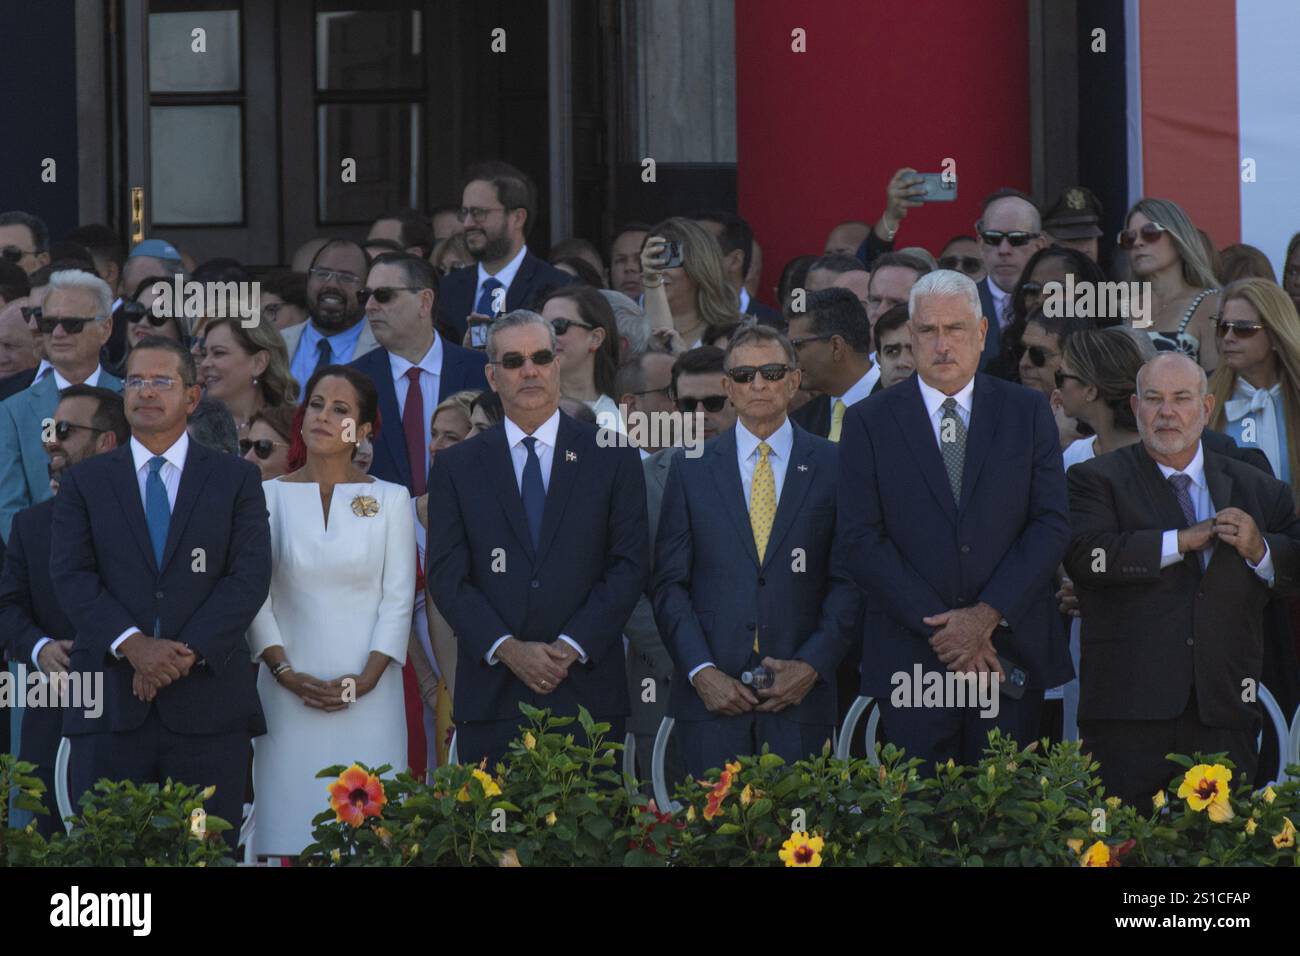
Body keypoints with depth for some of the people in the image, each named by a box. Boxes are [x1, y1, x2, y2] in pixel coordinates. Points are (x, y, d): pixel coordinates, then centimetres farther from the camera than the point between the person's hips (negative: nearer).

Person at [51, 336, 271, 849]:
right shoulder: (84, 482, 12)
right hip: (111, 705, 0)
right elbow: (71, 576, 1)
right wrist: (132, 644, -15)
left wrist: (189, 652, -13)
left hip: (206, 702, 0)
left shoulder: (236, 479, 10)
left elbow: (249, 577, 0)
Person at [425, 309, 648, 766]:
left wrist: (572, 647, -10)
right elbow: (446, 575, 3)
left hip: (587, 690, -1)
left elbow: (628, 567, 2)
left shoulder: (614, 458, 8)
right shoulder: (456, 467, 10)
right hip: (491, 692, 1)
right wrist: (508, 649, -11)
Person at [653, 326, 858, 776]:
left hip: (801, 695, 0)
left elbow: (850, 582, 3)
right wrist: (701, 671, -7)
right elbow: (670, 583, 5)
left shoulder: (834, 467, 6)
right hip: (712, 693, 1)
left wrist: (812, 666, -8)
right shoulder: (691, 469, 9)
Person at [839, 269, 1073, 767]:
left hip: (1010, 648, 1)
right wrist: (940, 627, -11)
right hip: (911, 661, -1)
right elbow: (862, 539, -3)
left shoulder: (1028, 412, 8)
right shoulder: (869, 422, 4)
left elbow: (1052, 524, 1)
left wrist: (988, 615, -10)